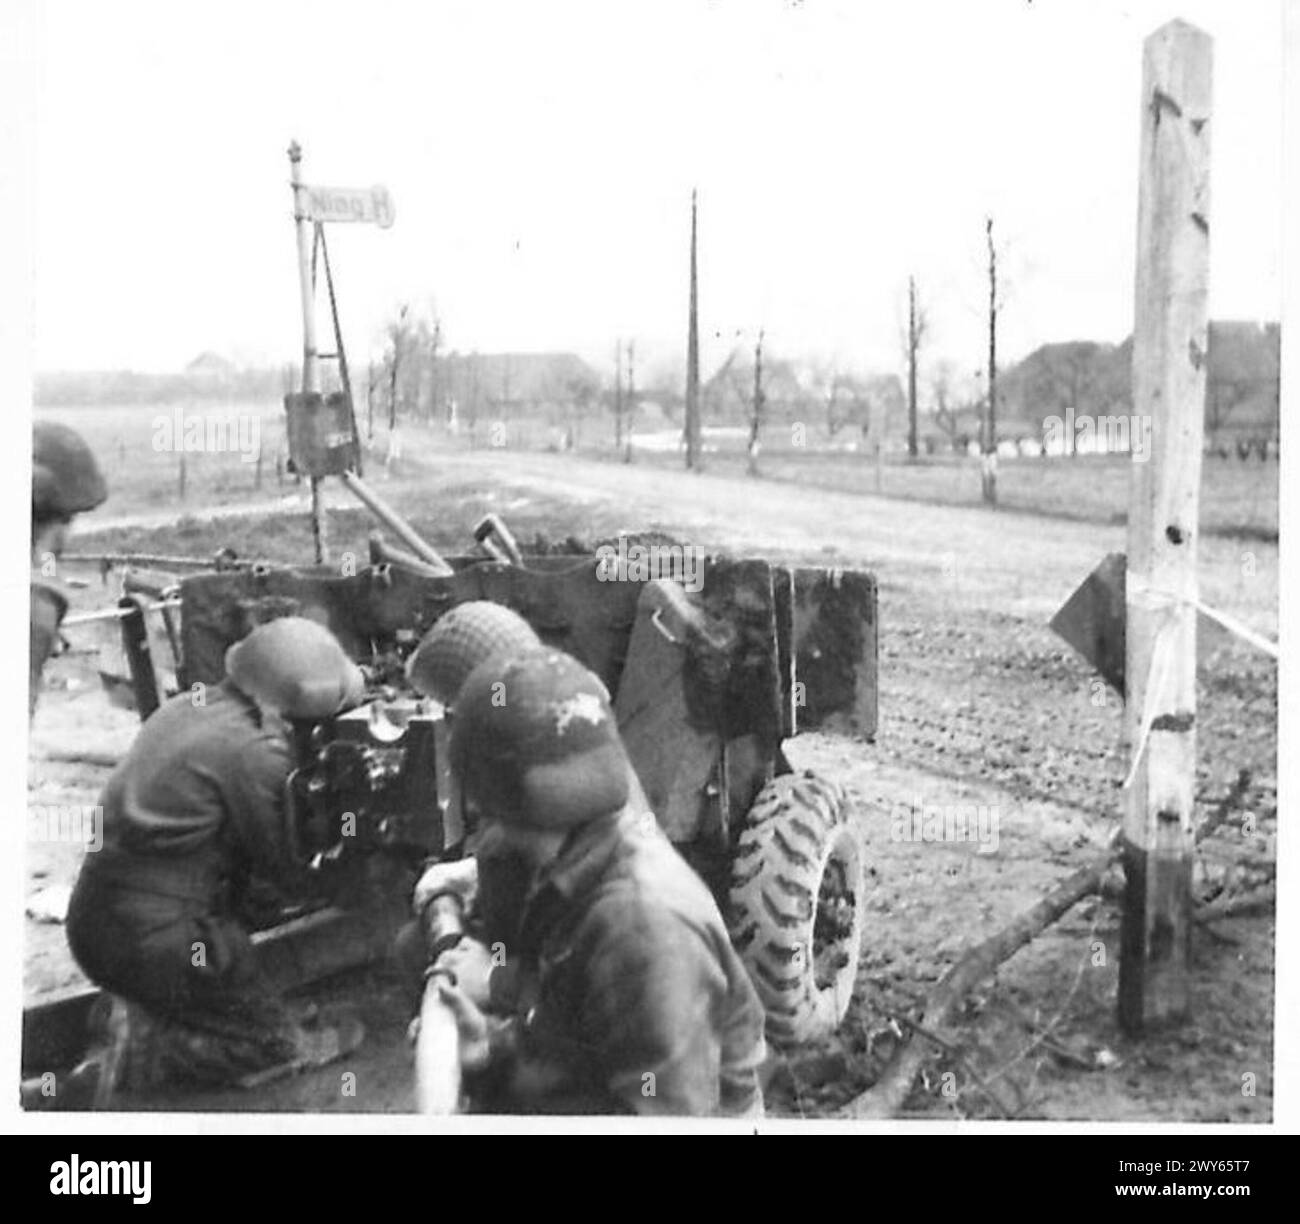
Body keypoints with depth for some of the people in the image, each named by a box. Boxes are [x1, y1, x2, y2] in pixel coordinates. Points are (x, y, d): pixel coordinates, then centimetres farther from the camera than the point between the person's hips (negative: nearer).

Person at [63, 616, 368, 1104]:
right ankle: (133, 1050, -2)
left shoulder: (190, 704, 7)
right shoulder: (254, 753, -18)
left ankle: (130, 1018, 8)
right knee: (277, 1044, 7)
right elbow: (286, 870, -7)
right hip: (153, 939, -8)